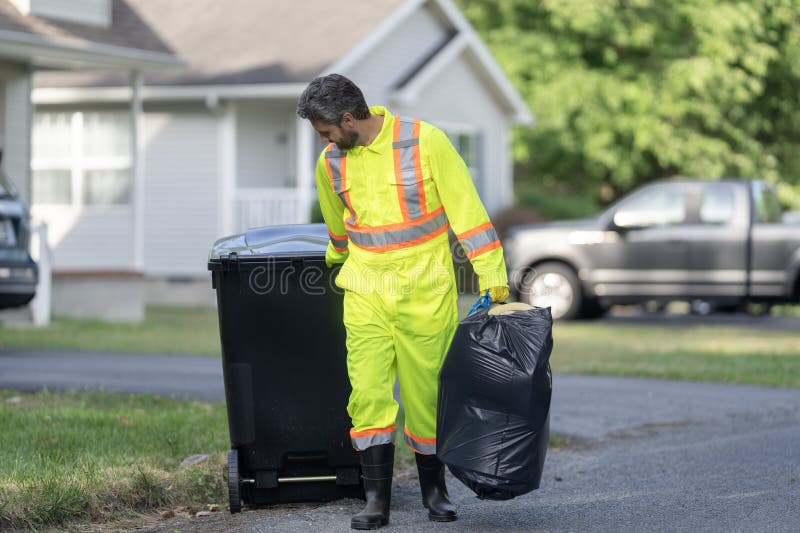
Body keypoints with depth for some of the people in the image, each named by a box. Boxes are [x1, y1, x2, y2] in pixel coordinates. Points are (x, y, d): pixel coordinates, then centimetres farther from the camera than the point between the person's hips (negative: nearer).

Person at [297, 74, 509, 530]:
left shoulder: (426, 142, -11)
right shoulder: (331, 162, 4)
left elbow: (466, 208, -9)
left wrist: (492, 274, -11)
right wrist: (337, 258, 37)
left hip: (426, 291, -3)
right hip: (366, 294, 3)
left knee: (426, 393, 4)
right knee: (368, 393, -6)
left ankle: (435, 490, 21)